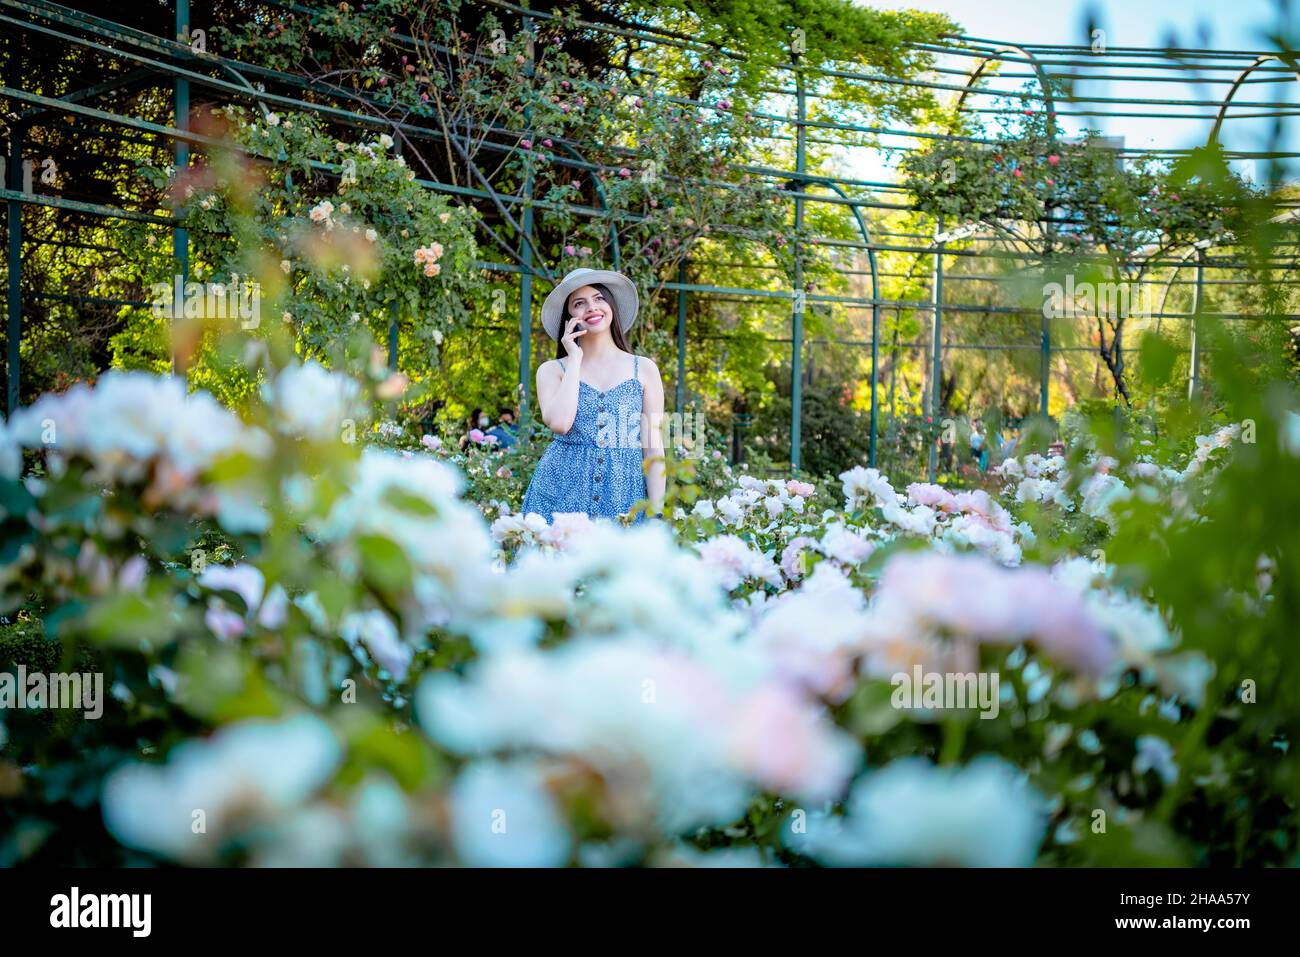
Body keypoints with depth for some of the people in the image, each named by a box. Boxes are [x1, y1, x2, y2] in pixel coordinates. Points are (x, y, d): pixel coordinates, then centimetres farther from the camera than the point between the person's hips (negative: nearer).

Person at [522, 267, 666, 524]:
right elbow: (559, 423, -15)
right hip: (562, 493, -1)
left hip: (624, 497, 1)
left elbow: (653, 447, 4)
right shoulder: (551, 370, 5)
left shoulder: (645, 369, 7)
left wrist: (656, 515, -4)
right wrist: (575, 359, -5)